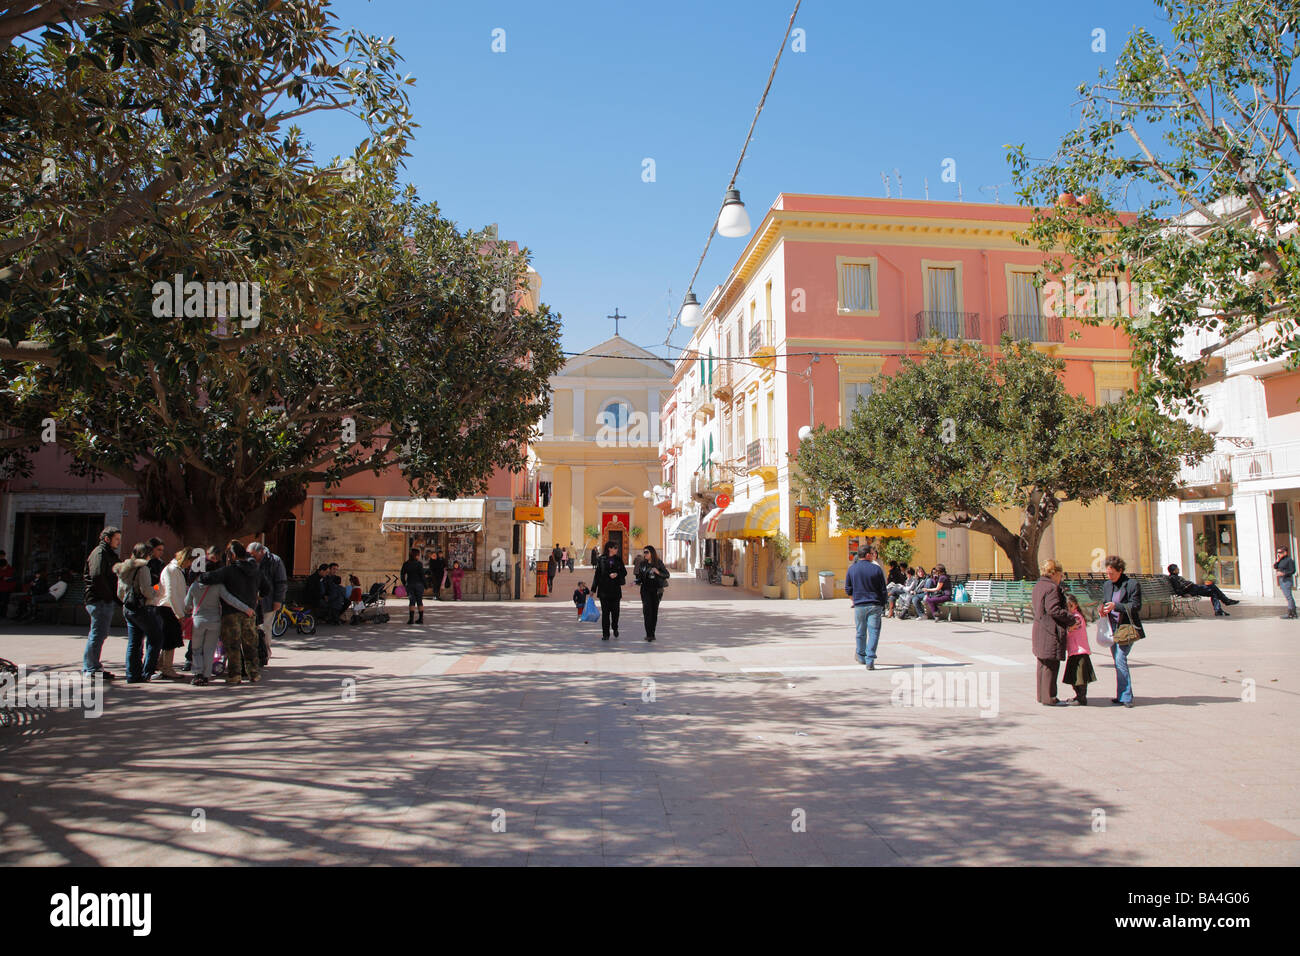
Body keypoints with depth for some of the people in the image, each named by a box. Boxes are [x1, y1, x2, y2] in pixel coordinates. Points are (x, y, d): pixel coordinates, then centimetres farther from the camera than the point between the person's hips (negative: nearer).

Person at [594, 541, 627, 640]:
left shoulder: (618, 559, 6)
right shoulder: (601, 560, 0)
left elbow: (624, 572, 8)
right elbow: (597, 574, 2)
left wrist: (617, 574, -12)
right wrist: (593, 589, 1)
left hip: (615, 588, 1)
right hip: (604, 589, -1)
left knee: (615, 610, 3)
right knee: (605, 611, 0)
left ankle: (615, 628, 29)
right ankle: (605, 634, 8)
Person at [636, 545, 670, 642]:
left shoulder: (658, 563, 0)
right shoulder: (642, 564, 6)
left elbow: (667, 575, 1)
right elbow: (640, 577, 11)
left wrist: (658, 573, -15)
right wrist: (636, 581, -10)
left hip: (656, 590, 0)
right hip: (645, 590, 1)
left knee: (654, 611, 3)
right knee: (647, 610, -13)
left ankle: (652, 634, 15)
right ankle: (649, 635, -15)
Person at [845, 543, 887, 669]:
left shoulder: (852, 569, 2)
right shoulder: (876, 568, -4)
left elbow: (848, 590, 6)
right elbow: (883, 589, 0)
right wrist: (882, 605, 11)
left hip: (859, 605, 2)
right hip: (875, 605, -2)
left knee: (860, 632, 15)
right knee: (873, 632, 0)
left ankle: (861, 657, 30)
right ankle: (870, 661, -7)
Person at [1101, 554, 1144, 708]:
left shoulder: (1133, 585, -7)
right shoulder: (1106, 585, 13)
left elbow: (1136, 606, -12)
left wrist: (1116, 606, -23)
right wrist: (1102, 609, -1)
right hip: (1113, 628, 7)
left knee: (1120, 659, -16)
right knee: (1118, 662, 10)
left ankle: (1125, 696, -10)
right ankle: (1122, 695, 18)